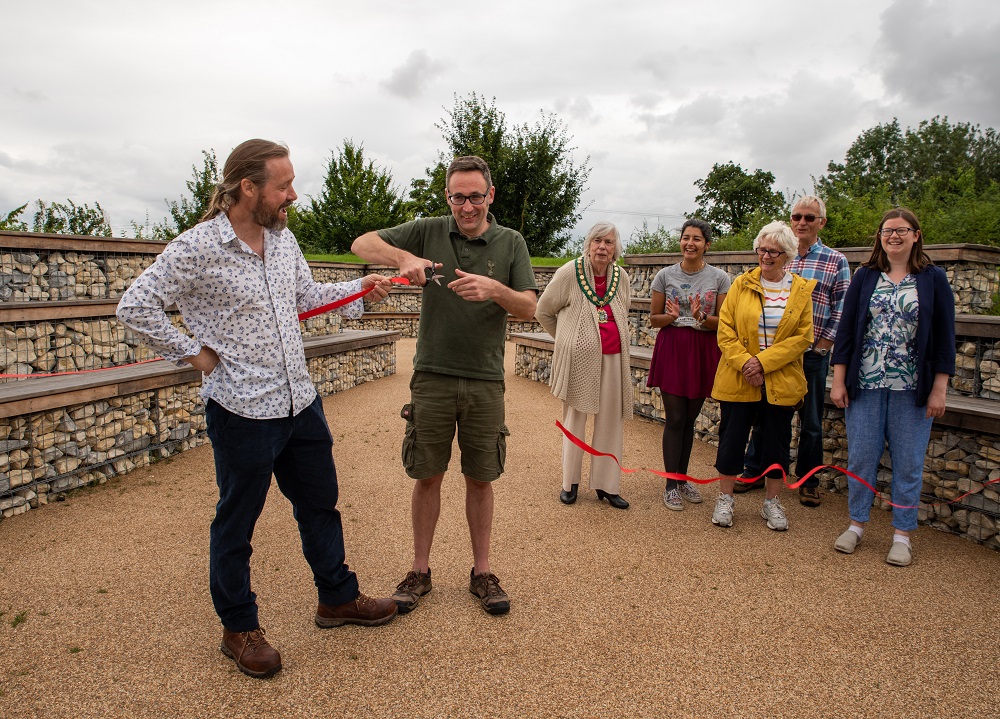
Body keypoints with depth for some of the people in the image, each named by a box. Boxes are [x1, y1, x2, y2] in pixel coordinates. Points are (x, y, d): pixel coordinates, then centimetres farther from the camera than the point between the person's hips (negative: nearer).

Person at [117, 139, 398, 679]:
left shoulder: (283, 238, 7)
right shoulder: (198, 248, -15)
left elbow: (306, 296, 18)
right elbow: (135, 307, -13)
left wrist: (358, 289, 5)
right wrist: (192, 352, -11)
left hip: (301, 402, 7)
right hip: (242, 411, -7)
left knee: (320, 503, 18)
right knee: (236, 521, 11)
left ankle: (337, 598, 38)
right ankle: (239, 629, 30)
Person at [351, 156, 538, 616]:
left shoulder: (511, 243, 4)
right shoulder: (428, 231, 3)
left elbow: (529, 308, -4)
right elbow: (362, 244, -1)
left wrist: (493, 289, -24)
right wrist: (404, 258, -20)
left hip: (485, 380, 0)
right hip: (432, 376, 0)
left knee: (480, 479, 8)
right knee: (427, 475, 7)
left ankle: (481, 572, 24)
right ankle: (420, 570, 23)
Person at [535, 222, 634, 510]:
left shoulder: (621, 277, 5)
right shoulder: (569, 273, -8)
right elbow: (543, 311, 3)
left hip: (613, 357, 4)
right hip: (579, 358, -4)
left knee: (612, 419, 6)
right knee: (575, 417, 7)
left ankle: (606, 484, 18)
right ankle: (570, 482, 21)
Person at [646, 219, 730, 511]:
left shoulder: (720, 278, 1)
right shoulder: (665, 275, 1)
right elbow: (654, 319, 4)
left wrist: (701, 318, -20)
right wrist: (670, 317, -17)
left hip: (704, 352, 1)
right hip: (672, 348, -1)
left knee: (689, 419, 11)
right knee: (675, 419, -2)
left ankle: (682, 478, 26)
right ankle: (671, 485, 7)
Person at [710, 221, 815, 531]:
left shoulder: (801, 290, 2)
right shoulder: (741, 285, 2)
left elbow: (803, 337, -5)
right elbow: (725, 331, -2)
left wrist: (764, 361, -14)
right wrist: (744, 362, -15)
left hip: (781, 380, 1)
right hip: (739, 379, 0)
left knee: (777, 440, 9)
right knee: (732, 436, 5)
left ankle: (772, 502, 25)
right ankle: (725, 499, 20)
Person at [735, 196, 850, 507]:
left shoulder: (836, 261, 1)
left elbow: (840, 313, -2)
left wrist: (819, 349, -9)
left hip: (812, 355, -2)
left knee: (810, 422, 8)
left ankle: (808, 481, 23)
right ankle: (754, 471, 23)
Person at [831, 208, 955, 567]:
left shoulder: (933, 279, 2)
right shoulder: (864, 277, 5)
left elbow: (944, 337, 1)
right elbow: (847, 329, 5)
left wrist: (939, 389, -4)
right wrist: (839, 380, 0)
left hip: (912, 389, -1)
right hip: (865, 385, 1)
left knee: (908, 463, 5)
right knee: (860, 457, 7)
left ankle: (902, 535, 18)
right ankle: (856, 524, 22)